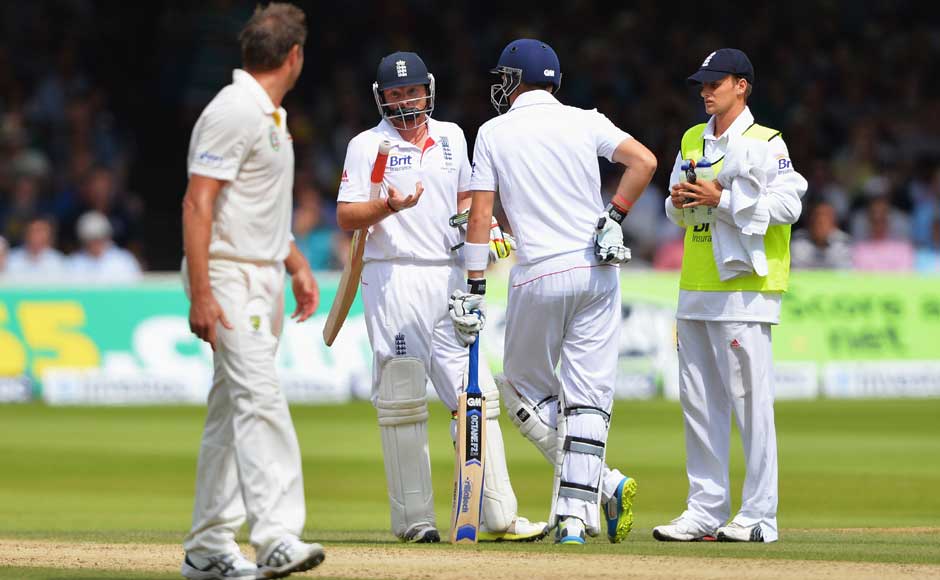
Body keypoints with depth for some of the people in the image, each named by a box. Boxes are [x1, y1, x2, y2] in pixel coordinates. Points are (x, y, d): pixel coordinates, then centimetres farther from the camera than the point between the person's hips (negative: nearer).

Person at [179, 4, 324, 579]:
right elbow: (197, 204, -20)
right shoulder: (233, 112, -15)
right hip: (230, 277, -10)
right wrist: (200, 295, -25)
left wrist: (298, 264, 19)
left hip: (265, 279, 10)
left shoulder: (271, 116, 16)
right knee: (261, 398, -20)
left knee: (232, 410, 11)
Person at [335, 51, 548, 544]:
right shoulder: (367, 146, 1)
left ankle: (496, 516, -2)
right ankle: (413, 519, -1)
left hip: (447, 277, 5)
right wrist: (389, 206, -23)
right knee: (402, 402, -4)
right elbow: (345, 217, -5)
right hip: (394, 277, -5)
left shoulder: (451, 138, 16)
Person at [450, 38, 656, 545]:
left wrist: (474, 288, 0)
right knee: (586, 398, 4)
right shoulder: (585, 123, 6)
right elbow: (644, 161, -9)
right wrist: (614, 218, -1)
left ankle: (603, 483, -3)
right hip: (598, 273, 2)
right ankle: (574, 516, -3)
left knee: (524, 390, 12)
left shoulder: (493, 133, 4)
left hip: (538, 277, -2)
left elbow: (480, 214, -1)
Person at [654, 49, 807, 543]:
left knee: (751, 400, -8)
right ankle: (706, 511, 13)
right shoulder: (692, 141, 17)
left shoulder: (766, 144, -5)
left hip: (745, 287, -7)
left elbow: (788, 204, -15)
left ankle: (759, 516, -5)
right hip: (696, 289, 7)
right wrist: (679, 202, 0)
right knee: (698, 401, 7)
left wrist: (723, 199, -18)